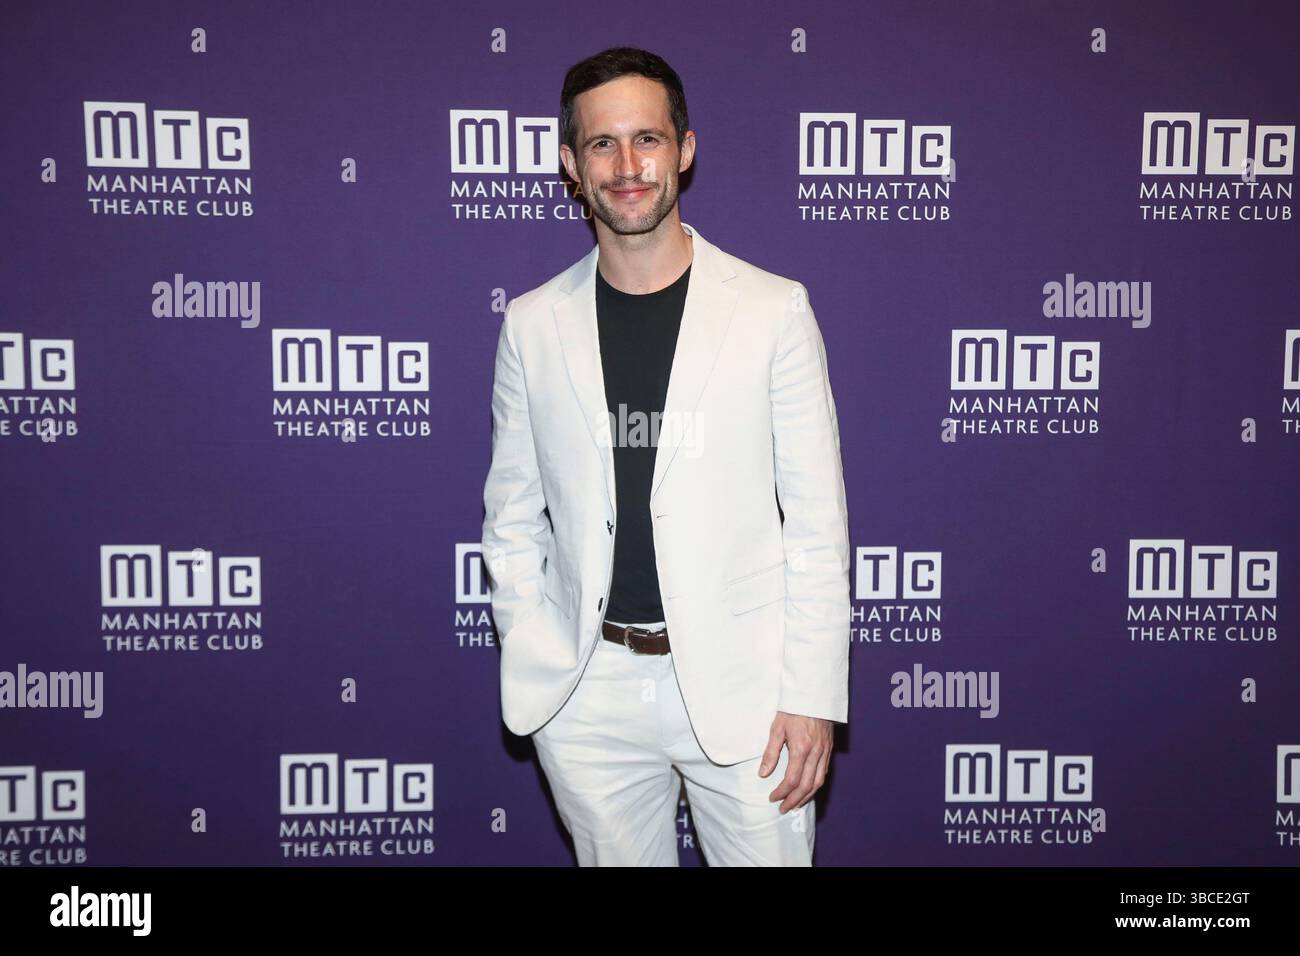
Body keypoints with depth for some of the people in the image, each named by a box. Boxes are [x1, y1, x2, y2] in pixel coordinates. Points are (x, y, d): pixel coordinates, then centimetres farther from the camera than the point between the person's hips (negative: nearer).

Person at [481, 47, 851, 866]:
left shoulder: (774, 308, -4)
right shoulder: (533, 324, 2)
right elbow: (512, 517, 8)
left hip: (738, 679, -2)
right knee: (615, 858, 17)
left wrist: (813, 696, -8)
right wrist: (534, 661, 0)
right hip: (587, 692, 2)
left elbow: (817, 520, -5)